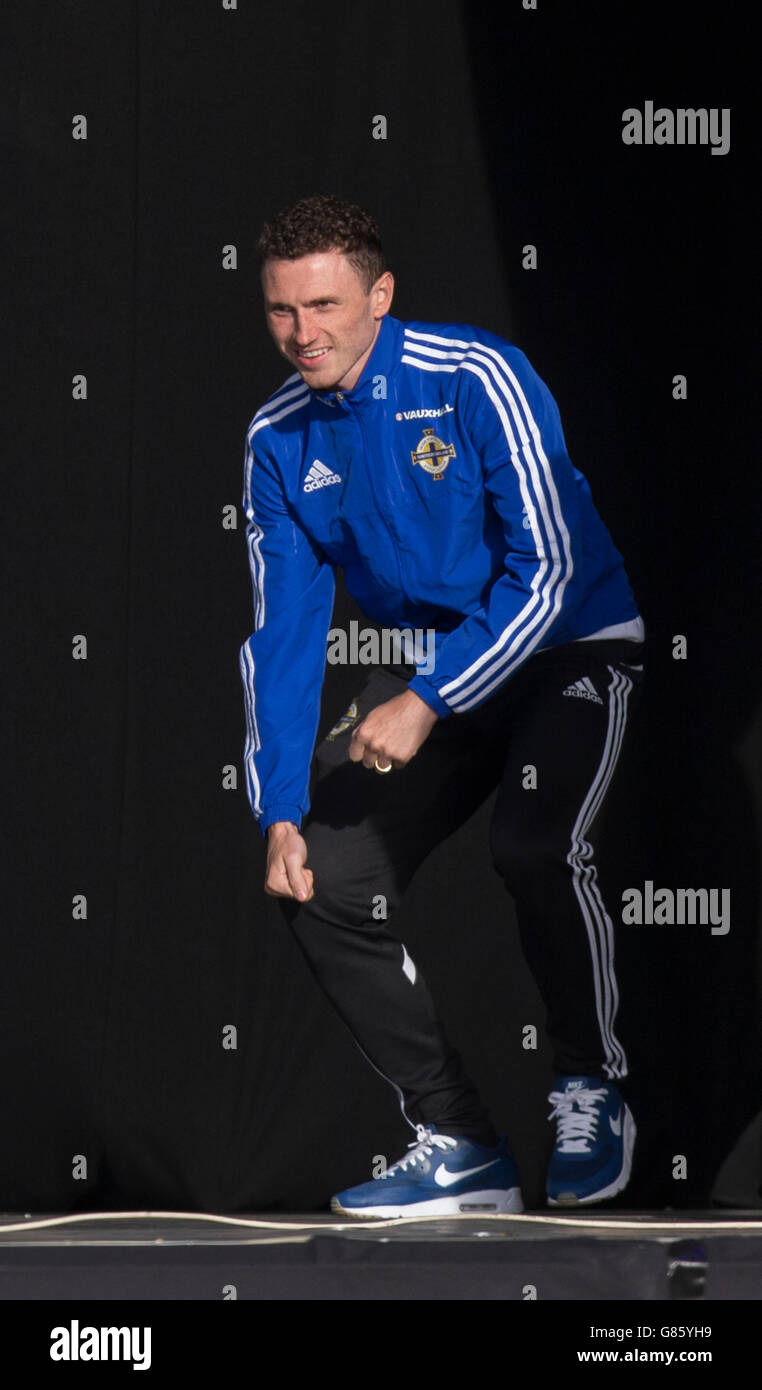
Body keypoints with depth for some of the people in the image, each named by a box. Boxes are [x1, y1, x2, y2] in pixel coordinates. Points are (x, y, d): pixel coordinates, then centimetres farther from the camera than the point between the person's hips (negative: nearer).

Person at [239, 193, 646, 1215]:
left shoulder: (475, 380, -20)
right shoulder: (279, 440, -4)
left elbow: (546, 570, -24)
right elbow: (281, 633, -1)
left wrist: (427, 702, -29)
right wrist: (281, 811, -9)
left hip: (570, 647, -6)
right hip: (431, 665, 6)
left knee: (536, 847, -31)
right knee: (322, 883, -7)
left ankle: (592, 1096, -7)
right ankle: (459, 1146, 1)